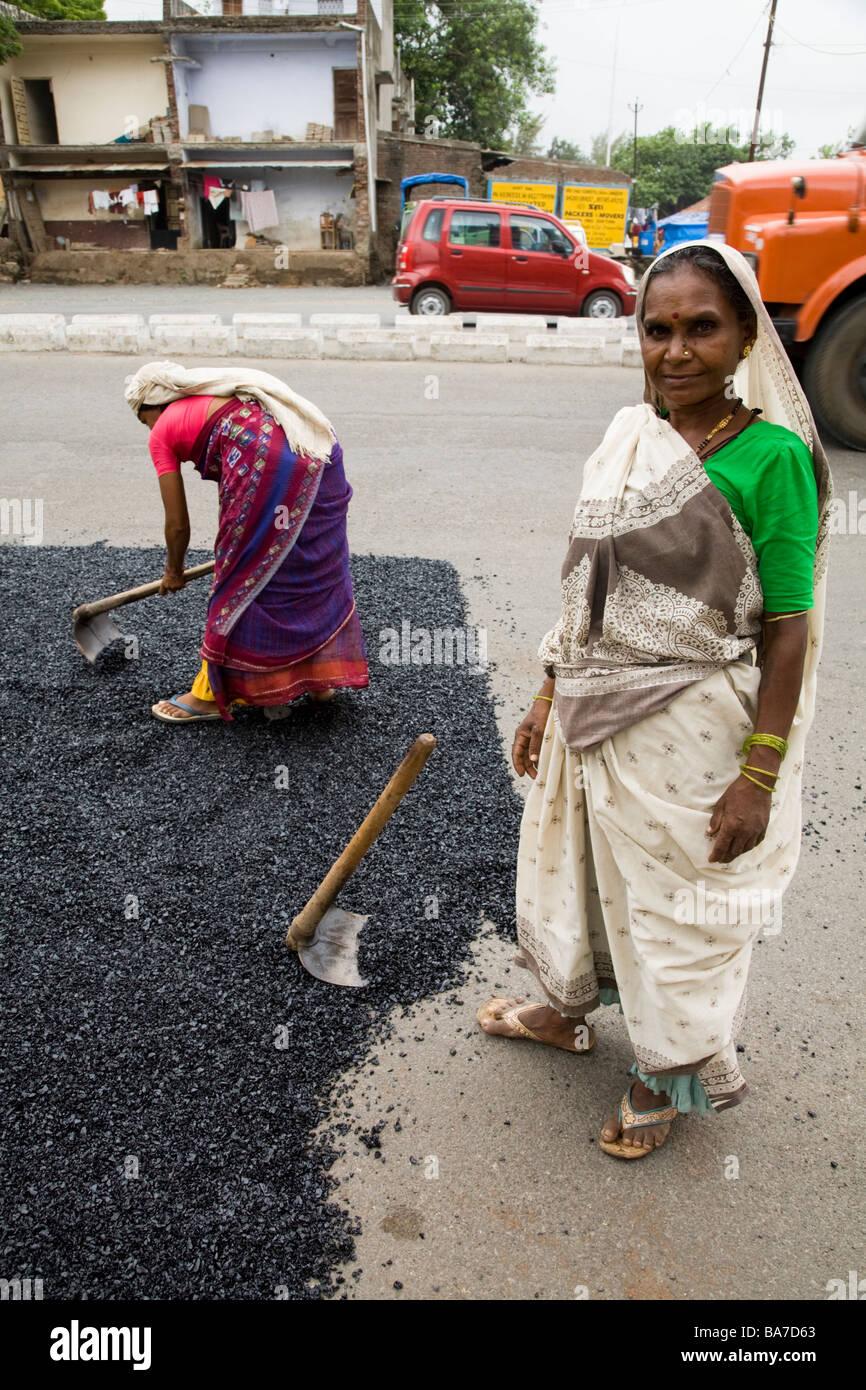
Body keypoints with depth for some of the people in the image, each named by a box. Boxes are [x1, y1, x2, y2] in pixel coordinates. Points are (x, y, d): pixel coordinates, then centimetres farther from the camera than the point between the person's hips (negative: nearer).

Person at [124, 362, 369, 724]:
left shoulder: (163, 432, 13)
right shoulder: (214, 398, 33)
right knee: (315, 570, 19)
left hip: (271, 462, -7)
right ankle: (320, 676, 32)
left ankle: (210, 694, 19)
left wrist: (173, 572, 33)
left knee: (243, 578, 5)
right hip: (319, 451, 8)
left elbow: (178, 524, 15)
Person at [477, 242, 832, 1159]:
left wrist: (761, 775, -16)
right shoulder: (627, 436, 3)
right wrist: (550, 696, 11)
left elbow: (787, 628, -15)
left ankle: (668, 1074, 40)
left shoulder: (771, 456, -16)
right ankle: (568, 1013, 52)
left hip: (687, 729, -6)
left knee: (676, 902, 12)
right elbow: (592, 585, 9)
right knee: (577, 869, 23)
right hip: (594, 713, 7)